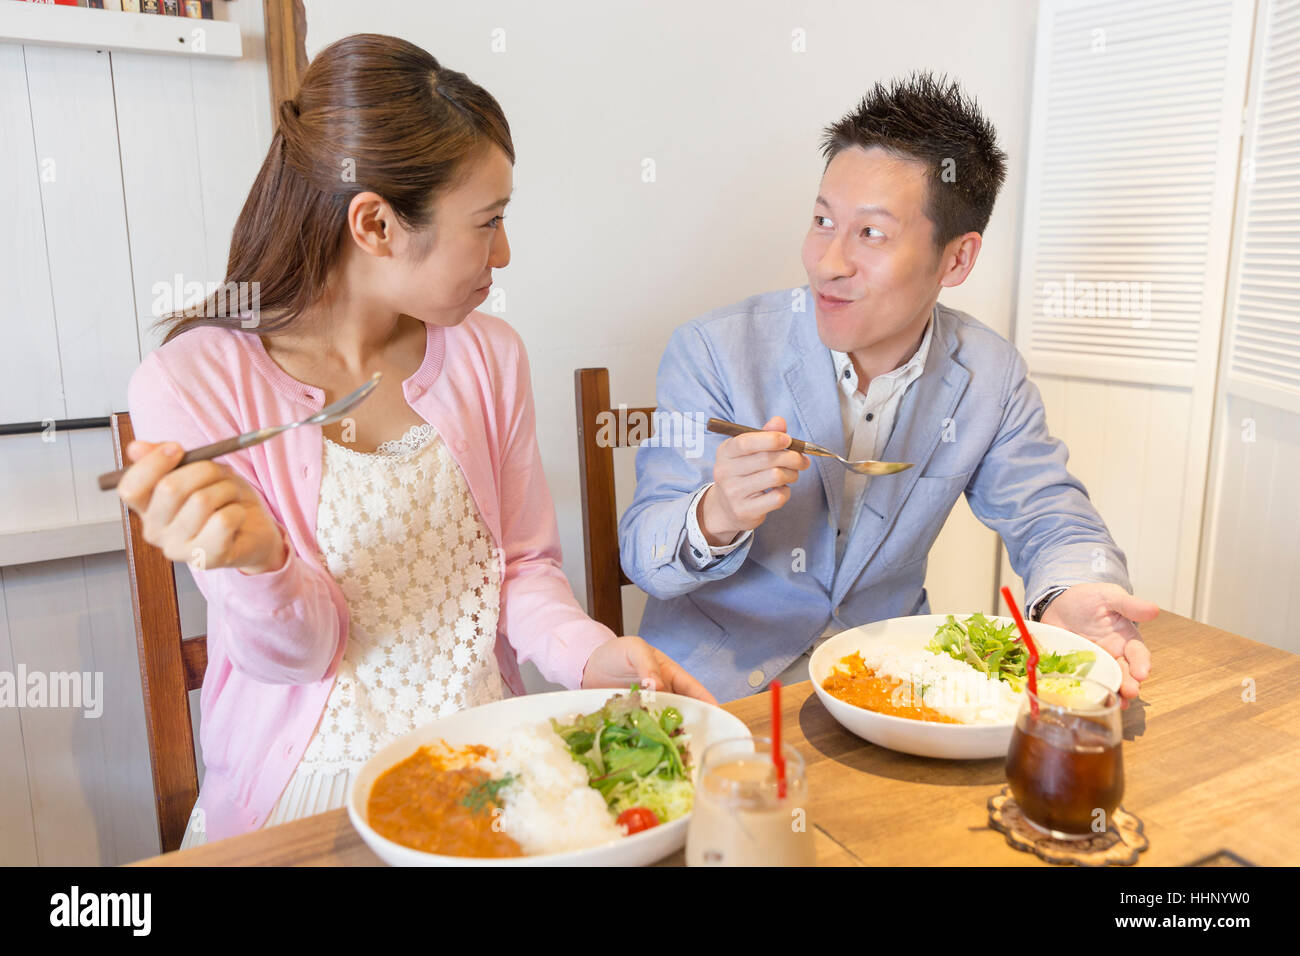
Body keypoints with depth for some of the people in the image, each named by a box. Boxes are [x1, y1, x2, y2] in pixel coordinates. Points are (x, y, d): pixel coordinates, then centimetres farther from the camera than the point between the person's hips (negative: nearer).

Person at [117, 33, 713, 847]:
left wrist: (588, 653, -13)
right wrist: (257, 564, -30)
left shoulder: (487, 355, 1)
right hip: (310, 787, -3)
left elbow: (524, 564, 7)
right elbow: (294, 653, -9)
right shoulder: (191, 382, -11)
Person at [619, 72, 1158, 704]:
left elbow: (1049, 517, 4)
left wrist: (1070, 596, -21)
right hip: (719, 685, -4)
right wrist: (716, 517, -37)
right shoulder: (712, 352, -13)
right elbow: (641, 553, -13)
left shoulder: (990, 374, -3)